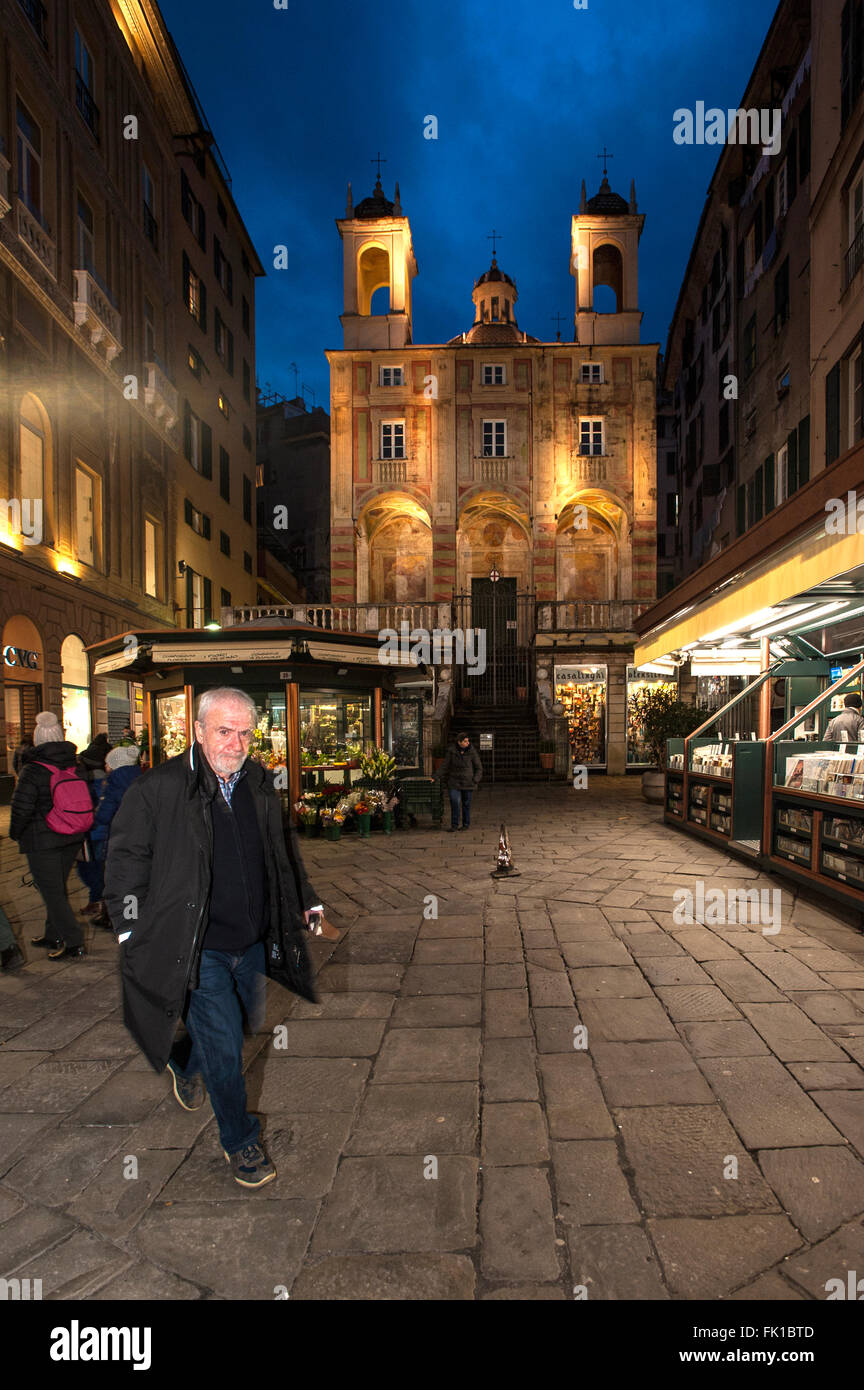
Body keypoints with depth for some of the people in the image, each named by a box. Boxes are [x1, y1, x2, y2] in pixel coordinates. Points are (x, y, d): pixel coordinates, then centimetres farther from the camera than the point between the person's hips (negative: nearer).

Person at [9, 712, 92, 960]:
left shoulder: (32, 770, -15)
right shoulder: (75, 767, 2)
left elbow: (22, 808, -16)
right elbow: (87, 802, 6)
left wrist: (15, 833, 1)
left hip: (42, 841, -6)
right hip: (72, 838, 6)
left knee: (51, 891, 0)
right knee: (57, 888, 20)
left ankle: (73, 941, -2)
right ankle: (54, 935, 31)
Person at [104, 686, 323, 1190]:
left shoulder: (262, 786, 1)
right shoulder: (158, 789, -14)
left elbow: (285, 850, 15)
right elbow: (126, 857, -6)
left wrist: (307, 902, 15)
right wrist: (133, 930, -8)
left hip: (254, 944, 6)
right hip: (199, 949, -5)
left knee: (248, 1023, 22)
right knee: (224, 1048, 1)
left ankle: (186, 1063, 53)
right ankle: (240, 1139, 27)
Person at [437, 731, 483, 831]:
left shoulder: (472, 752, -4)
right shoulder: (452, 751, -2)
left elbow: (479, 768, 2)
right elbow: (445, 766, 4)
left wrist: (475, 781, -6)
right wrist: (440, 777, -3)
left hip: (468, 783, 0)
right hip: (454, 782, 0)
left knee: (466, 804, 6)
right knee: (455, 802, -13)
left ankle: (465, 825, 22)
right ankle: (454, 825, -3)